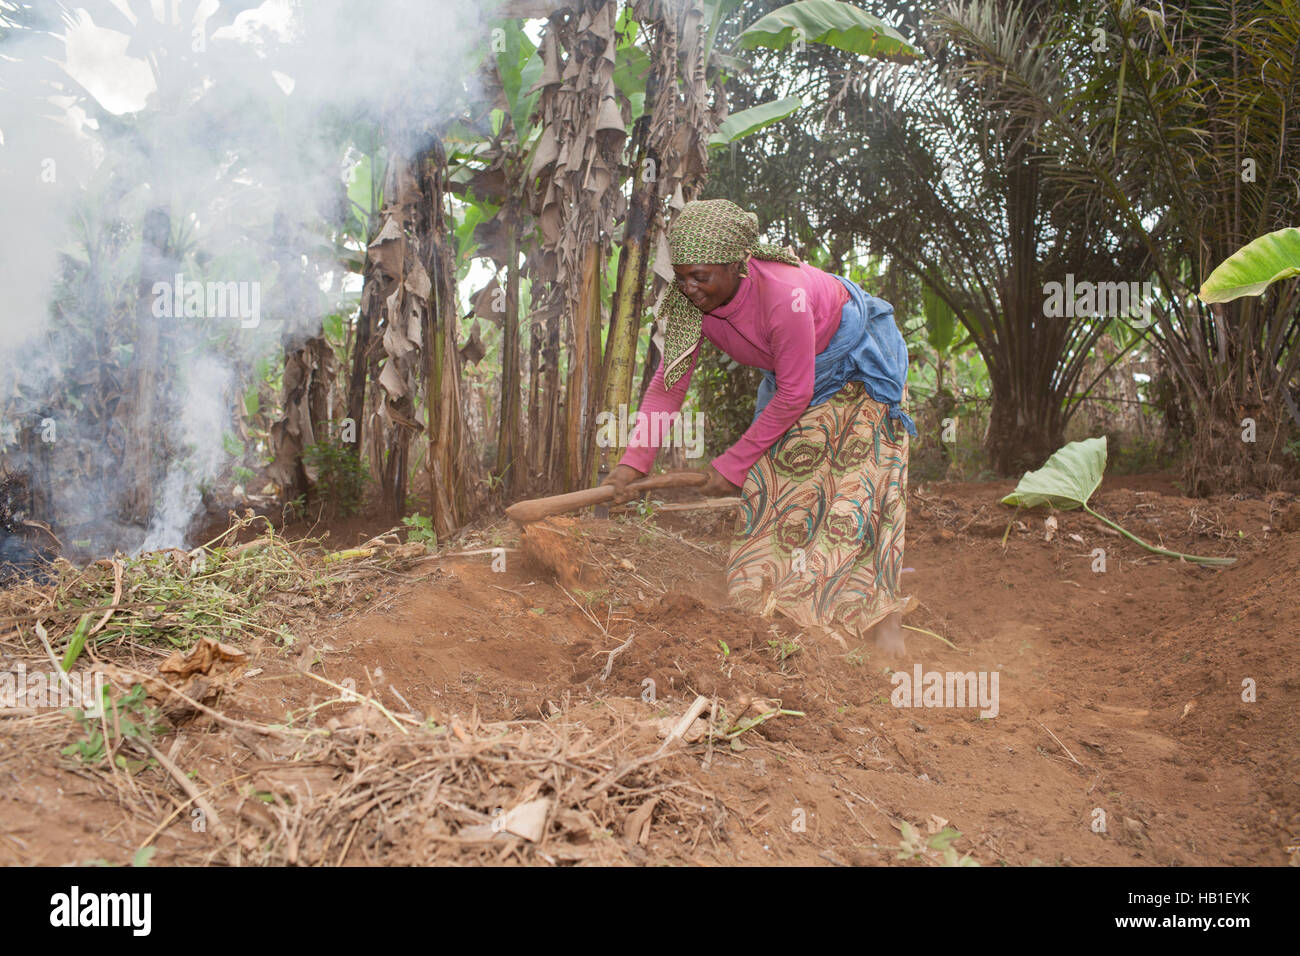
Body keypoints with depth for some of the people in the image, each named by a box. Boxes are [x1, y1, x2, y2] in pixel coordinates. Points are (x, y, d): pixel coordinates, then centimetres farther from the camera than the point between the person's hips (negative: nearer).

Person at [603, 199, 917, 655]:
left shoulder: (785, 295, -39)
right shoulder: (691, 302, -20)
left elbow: (793, 396, -30)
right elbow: (668, 382, -14)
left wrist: (732, 465, -22)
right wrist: (634, 460, -24)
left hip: (857, 364, -6)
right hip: (790, 374, 6)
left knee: (856, 488, -12)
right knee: (775, 480, 0)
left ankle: (878, 615, -6)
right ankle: (774, 603, 8)